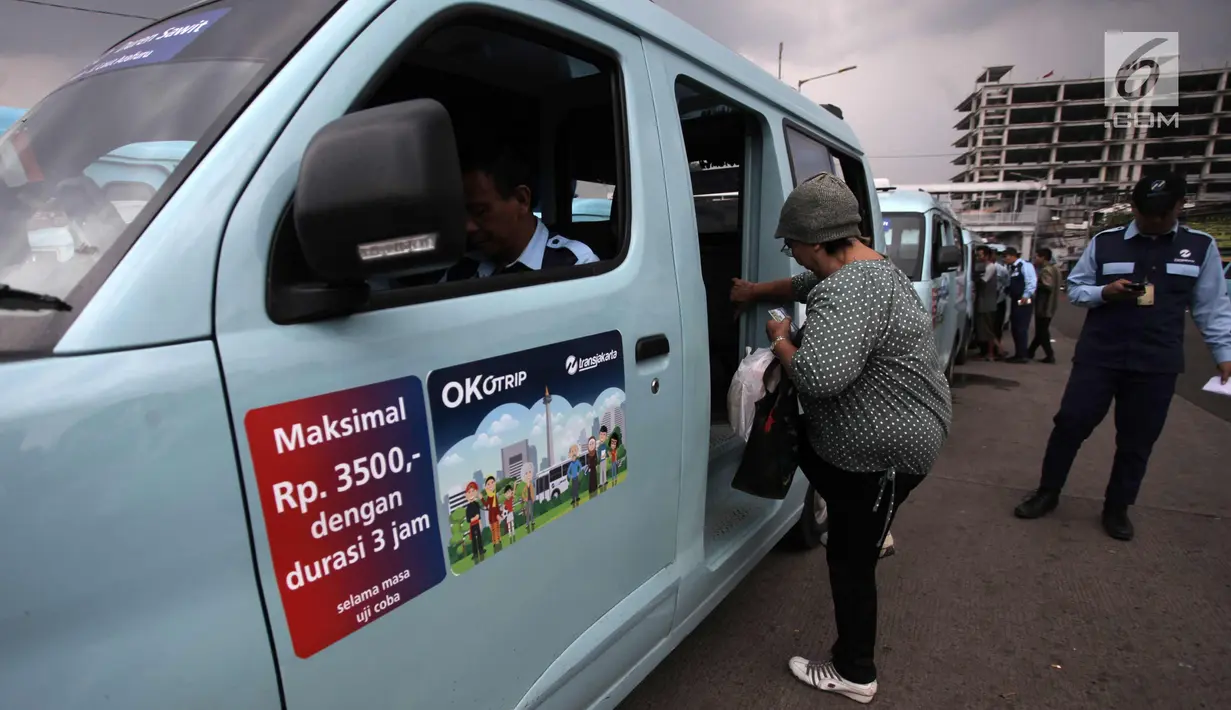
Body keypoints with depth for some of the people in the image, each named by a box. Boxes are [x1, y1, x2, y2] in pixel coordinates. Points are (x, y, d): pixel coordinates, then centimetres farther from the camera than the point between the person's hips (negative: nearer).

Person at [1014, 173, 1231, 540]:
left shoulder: (1201, 247, 6)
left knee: (1137, 441, 8)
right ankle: (1047, 493, 14)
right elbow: (1074, 289, 7)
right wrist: (1105, 292, -13)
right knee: (1070, 425, -2)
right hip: (1098, 355, -1)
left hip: (1157, 363, 1)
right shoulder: (1104, 242, 3)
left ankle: (1117, 508, 24)